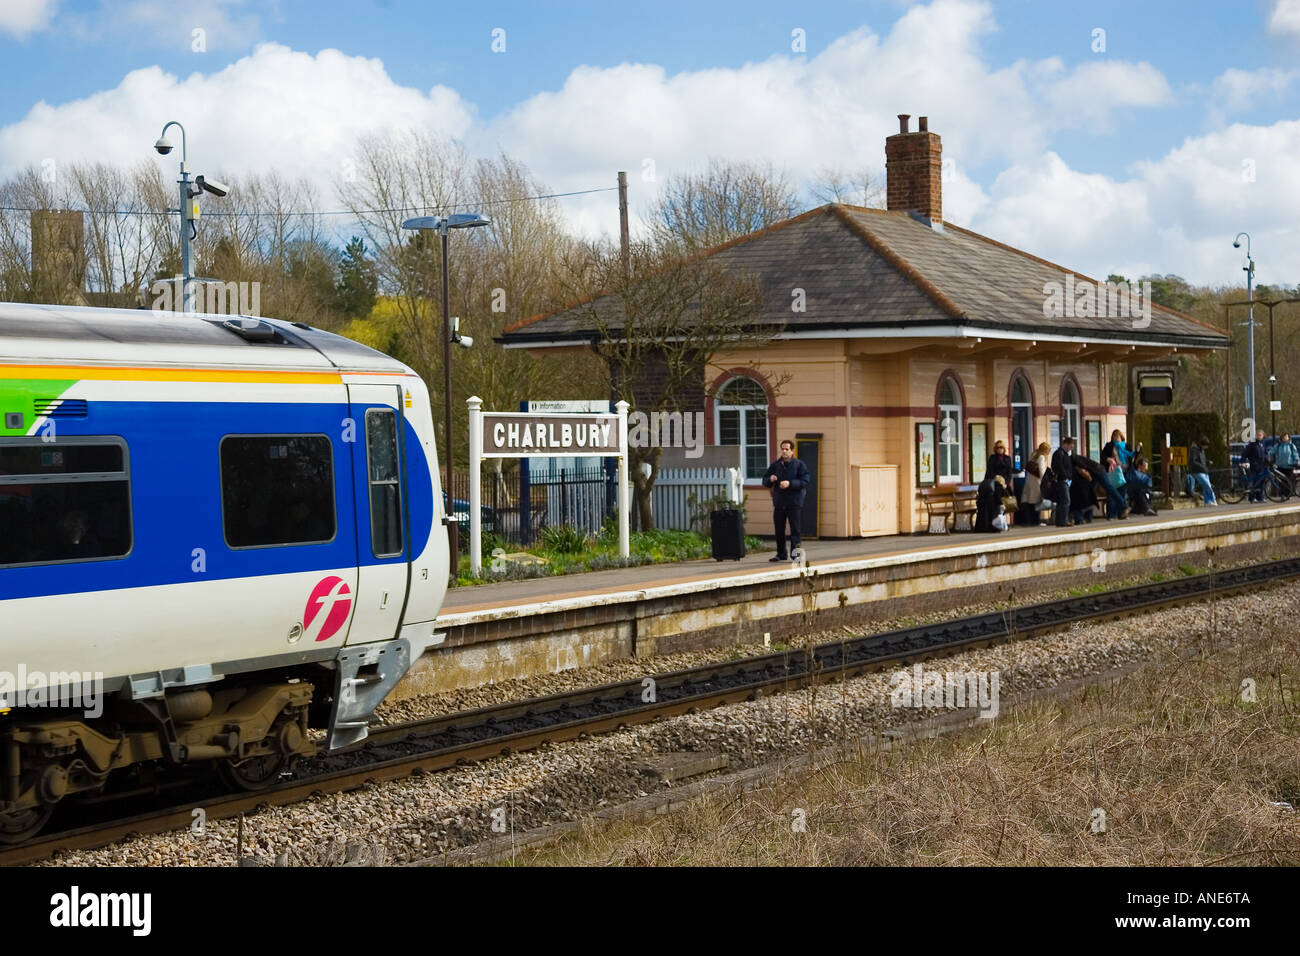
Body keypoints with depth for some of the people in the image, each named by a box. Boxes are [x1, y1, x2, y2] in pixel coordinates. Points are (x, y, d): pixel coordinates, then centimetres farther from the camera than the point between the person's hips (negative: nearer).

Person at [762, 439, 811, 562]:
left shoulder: (799, 465, -1)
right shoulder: (775, 465, 11)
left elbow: (806, 481, -11)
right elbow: (765, 481, 14)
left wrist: (790, 483, -20)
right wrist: (770, 480, -10)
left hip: (794, 502, -4)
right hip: (779, 503, 4)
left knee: (795, 528, -6)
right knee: (779, 529, 6)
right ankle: (781, 553, 16)